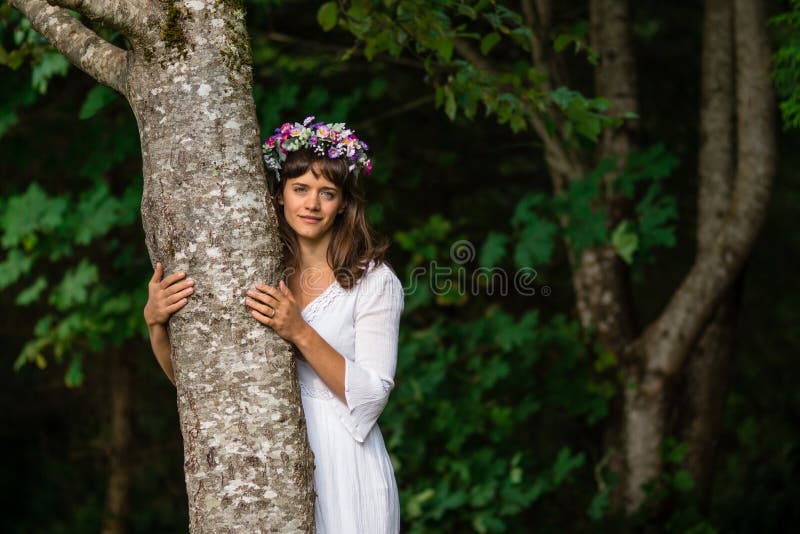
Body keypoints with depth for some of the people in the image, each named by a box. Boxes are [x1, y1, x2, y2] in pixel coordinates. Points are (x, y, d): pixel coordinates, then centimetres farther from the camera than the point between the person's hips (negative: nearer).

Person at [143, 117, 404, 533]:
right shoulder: (261, 277, 6)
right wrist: (154, 320, -15)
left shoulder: (374, 281, -4)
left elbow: (371, 396, -12)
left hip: (343, 469, -3)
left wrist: (299, 332, -21)